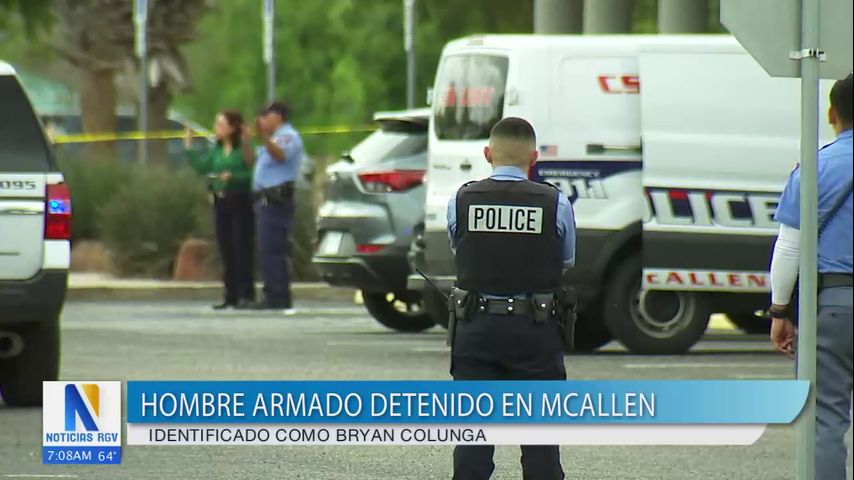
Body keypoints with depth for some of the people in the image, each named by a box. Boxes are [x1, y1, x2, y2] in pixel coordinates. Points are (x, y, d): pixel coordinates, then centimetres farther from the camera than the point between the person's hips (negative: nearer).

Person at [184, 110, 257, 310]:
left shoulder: (244, 149, -8)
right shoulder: (216, 149, 13)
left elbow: (252, 174, -12)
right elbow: (201, 167, 8)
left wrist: (232, 177, -22)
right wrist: (189, 147, 8)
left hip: (240, 202, -7)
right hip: (221, 202, 7)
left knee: (242, 248, -6)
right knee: (225, 250, 8)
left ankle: (246, 295, -4)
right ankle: (231, 296, 12)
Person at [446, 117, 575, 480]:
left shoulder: (461, 201, -2)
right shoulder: (555, 204, -5)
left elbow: (458, 253, 10)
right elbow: (567, 263, 6)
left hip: (476, 327, 1)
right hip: (535, 328, -1)